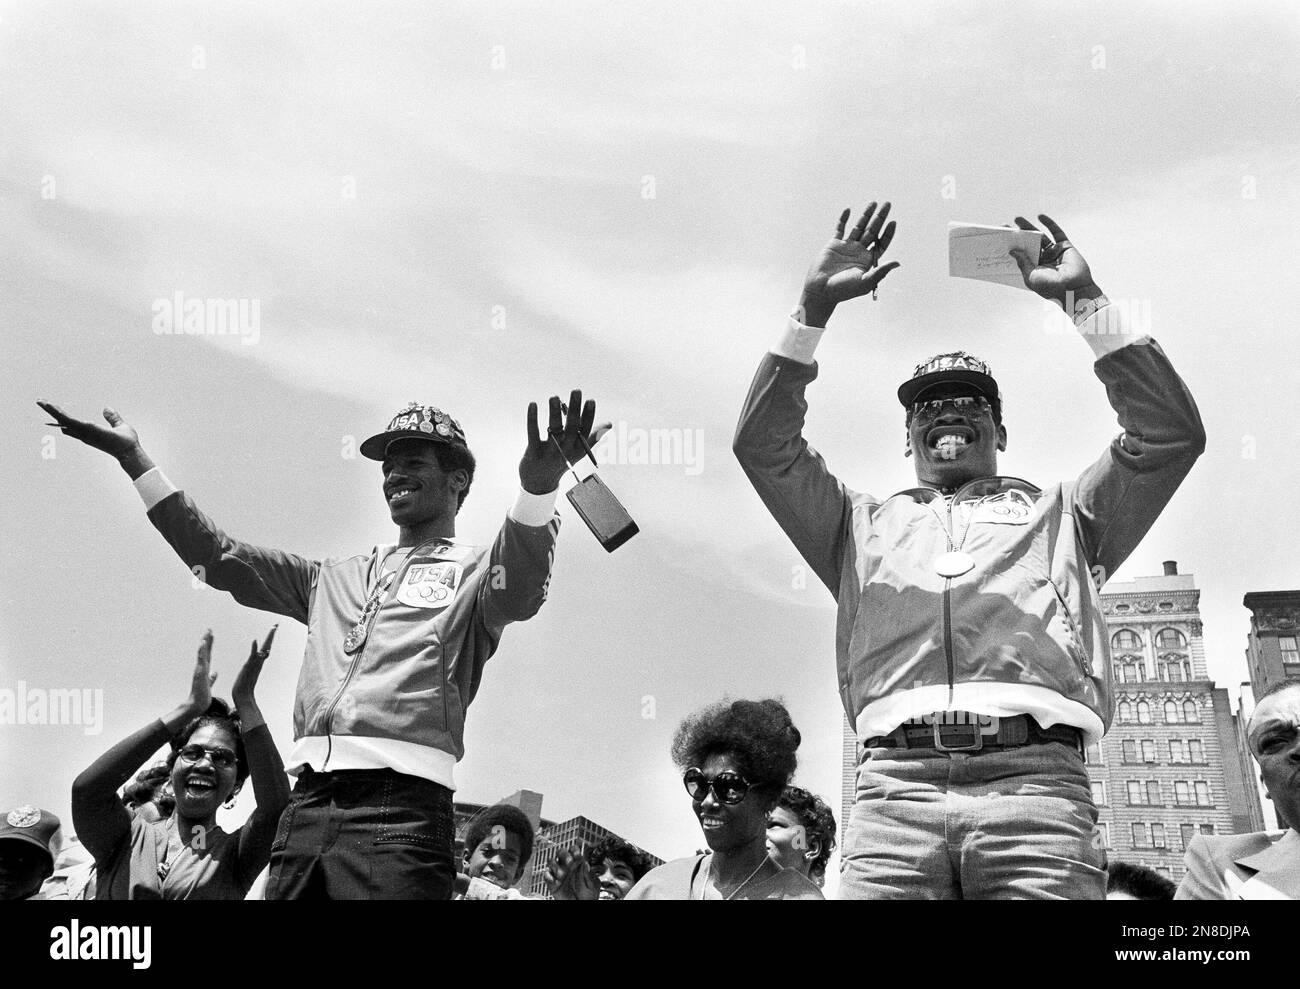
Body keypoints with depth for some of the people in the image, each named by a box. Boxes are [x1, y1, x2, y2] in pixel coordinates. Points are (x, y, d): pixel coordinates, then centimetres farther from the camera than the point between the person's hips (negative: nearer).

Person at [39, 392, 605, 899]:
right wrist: (135, 459, 22)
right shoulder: (335, 578, 26)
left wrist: (538, 486, -36)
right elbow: (220, 557, 27)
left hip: (400, 806, -5)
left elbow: (518, 588, -15)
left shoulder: (472, 572, 9)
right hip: (308, 803, 6)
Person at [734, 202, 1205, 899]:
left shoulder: (1059, 515, 31)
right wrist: (815, 307, 17)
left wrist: (1085, 300, 20)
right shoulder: (866, 525, 32)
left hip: (1035, 780, 0)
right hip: (896, 784, 0)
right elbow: (764, 444, 22)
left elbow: (1171, 431, 20)